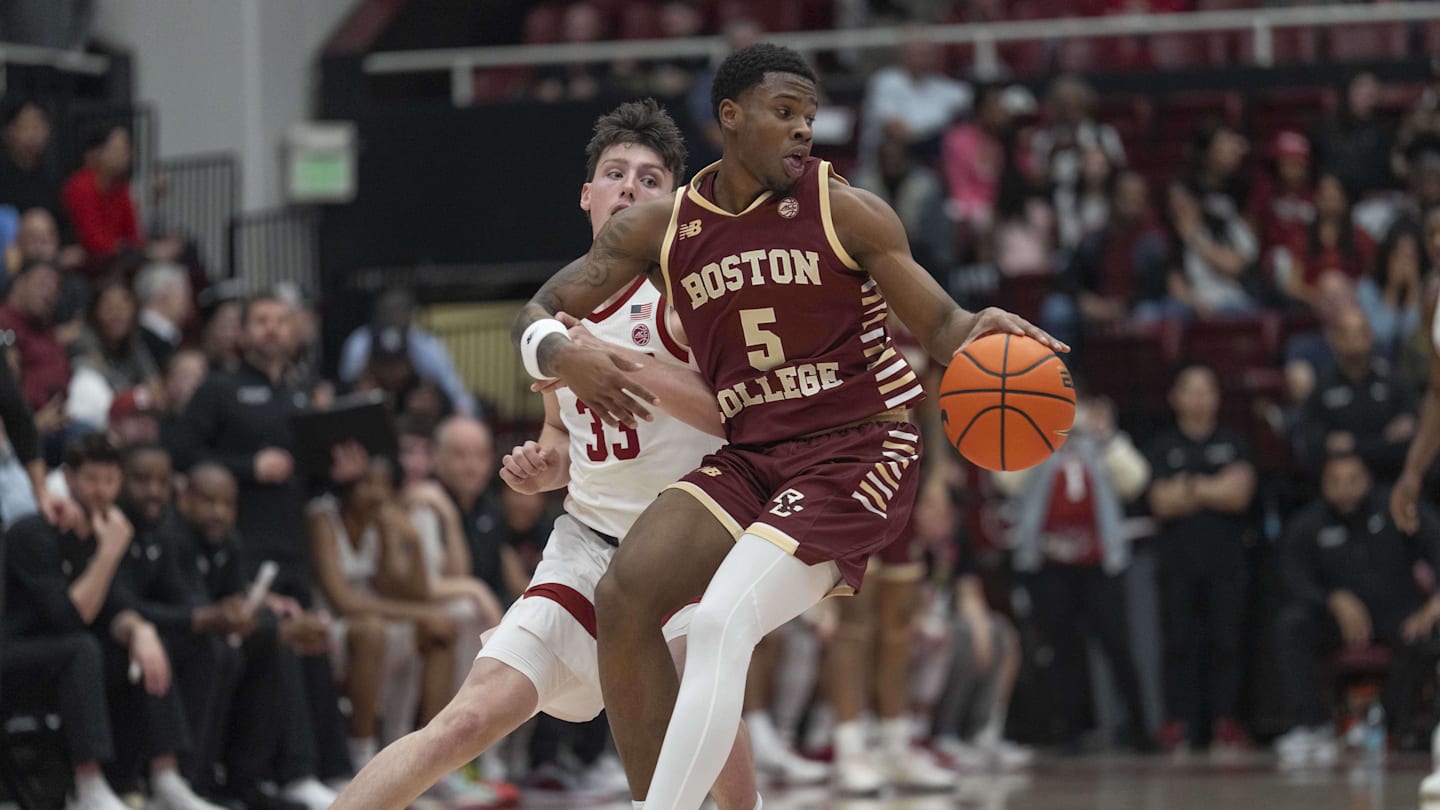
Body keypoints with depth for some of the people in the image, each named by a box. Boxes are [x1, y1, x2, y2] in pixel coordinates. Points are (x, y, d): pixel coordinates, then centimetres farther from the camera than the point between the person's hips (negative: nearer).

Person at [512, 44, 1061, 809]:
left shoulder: (845, 213, -5)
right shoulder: (660, 227, 5)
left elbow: (940, 326, -1)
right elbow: (539, 313, 8)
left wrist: (979, 332, -26)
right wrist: (563, 356, -16)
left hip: (857, 453, -5)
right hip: (749, 454, 5)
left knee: (721, 624, -24)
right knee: (625, 596, -14)